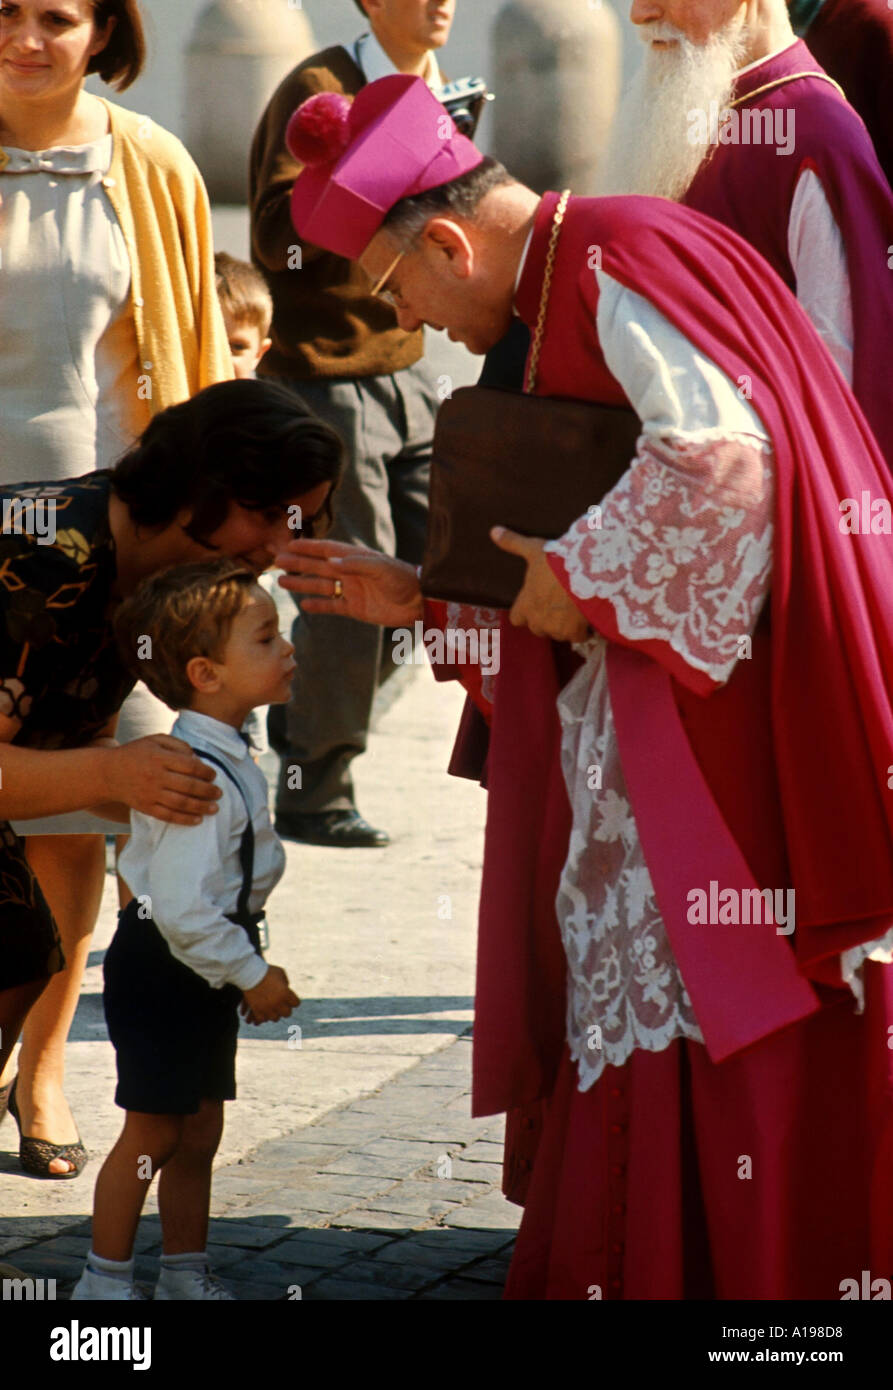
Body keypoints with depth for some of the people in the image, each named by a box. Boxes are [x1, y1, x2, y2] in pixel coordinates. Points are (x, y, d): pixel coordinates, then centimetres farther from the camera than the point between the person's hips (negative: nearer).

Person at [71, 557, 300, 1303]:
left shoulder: (224, 759, 7)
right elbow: (181, 908, -31)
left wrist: (250, 968, 18)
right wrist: (251, 974, -21)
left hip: (205, 973, 10)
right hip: (161, 971, -10)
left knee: (199, 1133, 16)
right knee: (153, 1133, 1)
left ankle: (187, 1275, 28)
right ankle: (106, 1279, 14)